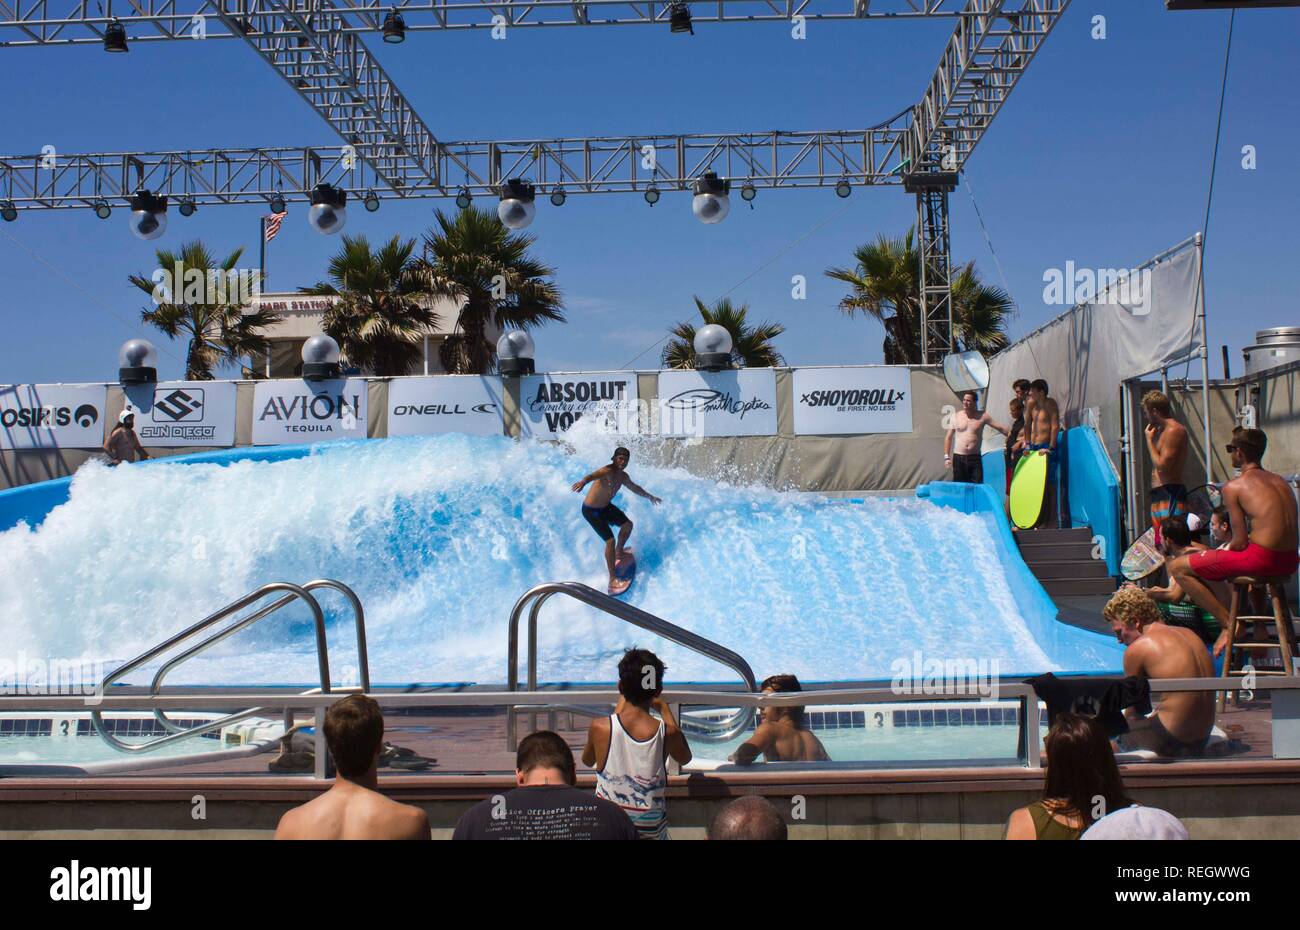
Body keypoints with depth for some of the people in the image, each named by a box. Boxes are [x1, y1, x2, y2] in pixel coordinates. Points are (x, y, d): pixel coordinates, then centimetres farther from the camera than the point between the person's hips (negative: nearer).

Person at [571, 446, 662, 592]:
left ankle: (619, 553, 44)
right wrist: (583, 482, -74)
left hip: (605, 507, 9)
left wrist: (649, 496, 37)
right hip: (591, 510, -9)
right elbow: (594, 475, -51)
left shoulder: (622, 476, 0)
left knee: (627, 525, 19)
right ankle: (612, 580, -10)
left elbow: (634, 487, 22)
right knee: (610, 540, -14)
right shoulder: (608, 471, -28)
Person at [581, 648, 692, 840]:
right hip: (651, 830, 0)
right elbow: (685, 758, 9)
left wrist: (619, 708, 9)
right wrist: (664, 709, 14)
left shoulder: (600, 727, -17)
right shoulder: (667, 733, -15)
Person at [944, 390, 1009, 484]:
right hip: (958, 458, 1)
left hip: (975, 458, -1)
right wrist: (947, 457, 4)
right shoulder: (956, 416, 5)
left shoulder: (982, 416, 2)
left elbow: (1000, 428, 5)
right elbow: (948, 437, 10)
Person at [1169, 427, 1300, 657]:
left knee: (1178, 568, 2)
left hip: (1260, 558, -8)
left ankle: (1228, 624, -1)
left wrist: (1226, 549, 13)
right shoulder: (1281, 482, 16)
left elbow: (1240, 542, -10)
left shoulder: (1234, 487, -5)